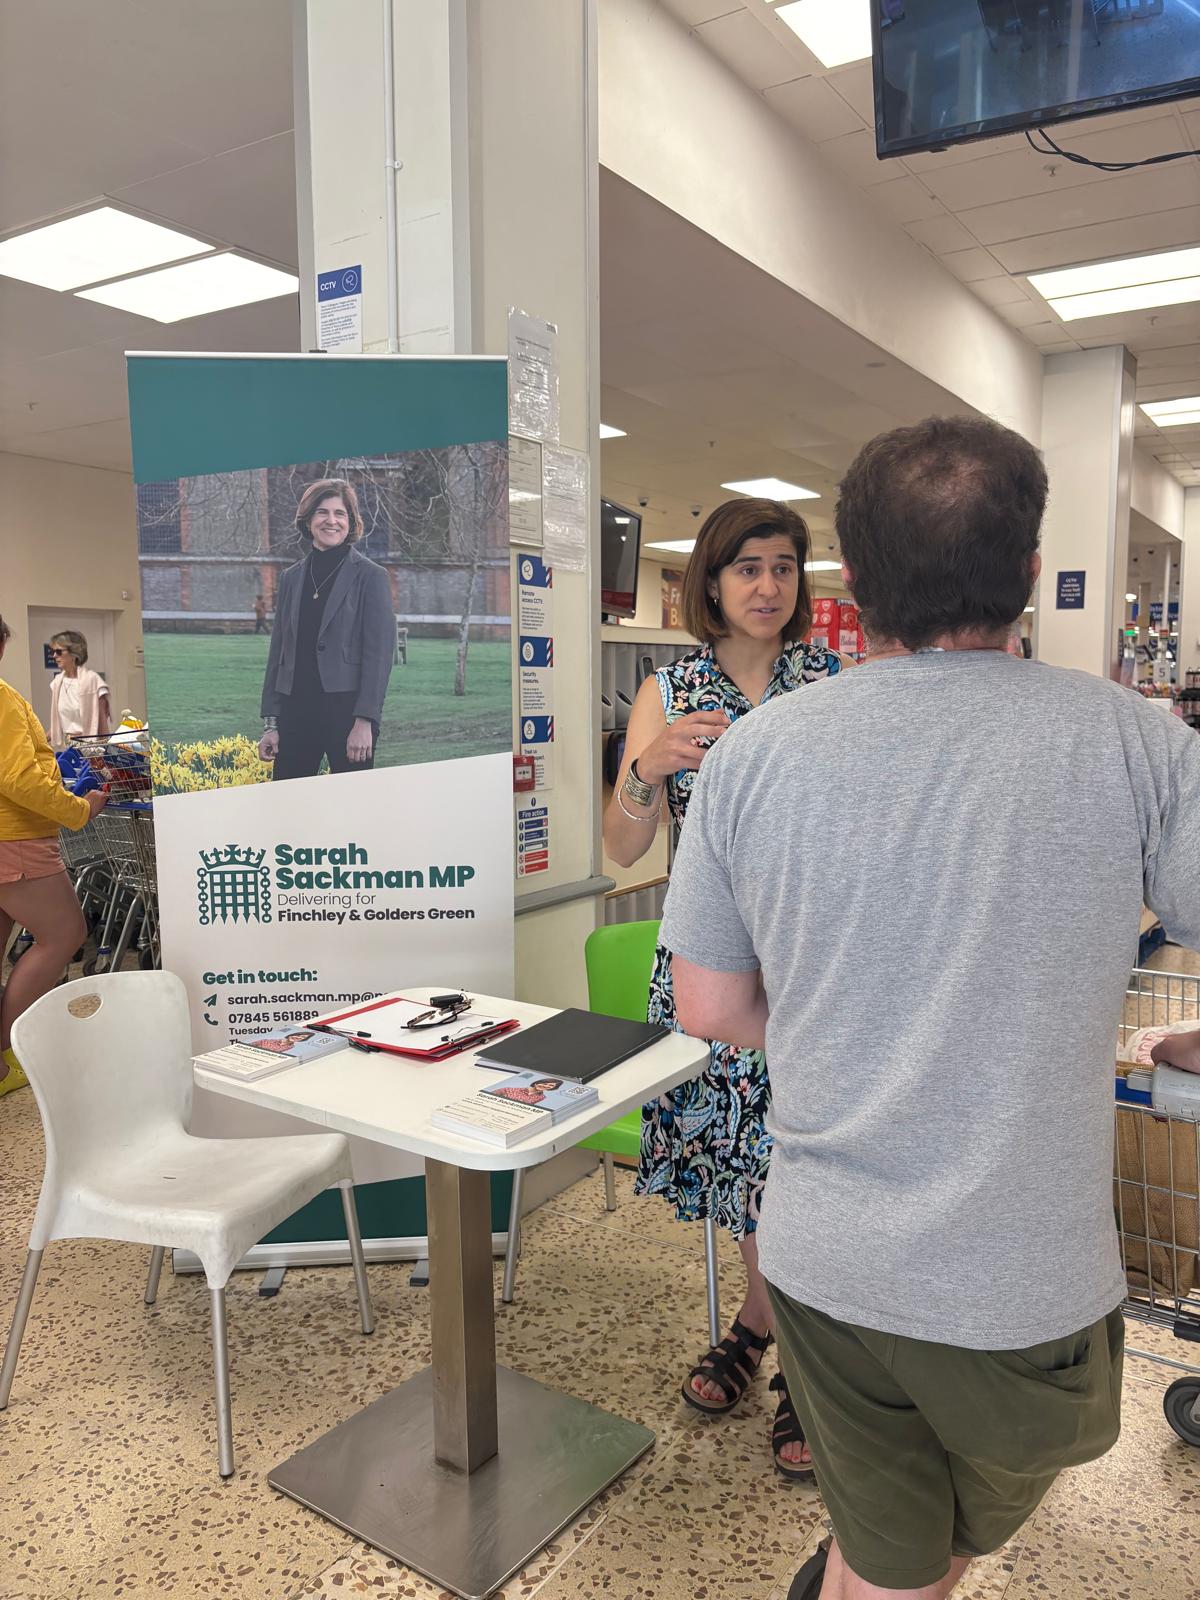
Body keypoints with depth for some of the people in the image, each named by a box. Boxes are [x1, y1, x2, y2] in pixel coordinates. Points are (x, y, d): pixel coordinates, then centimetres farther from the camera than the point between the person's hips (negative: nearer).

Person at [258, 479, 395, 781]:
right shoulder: (291, 578, 13)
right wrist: (270, 723, 8)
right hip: (295, 712, 4)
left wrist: (365, 722, -14)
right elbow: (278, 651, 14)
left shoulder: (370, 577, -1)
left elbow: (379, 654, -7)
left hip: (347, 710, -4)